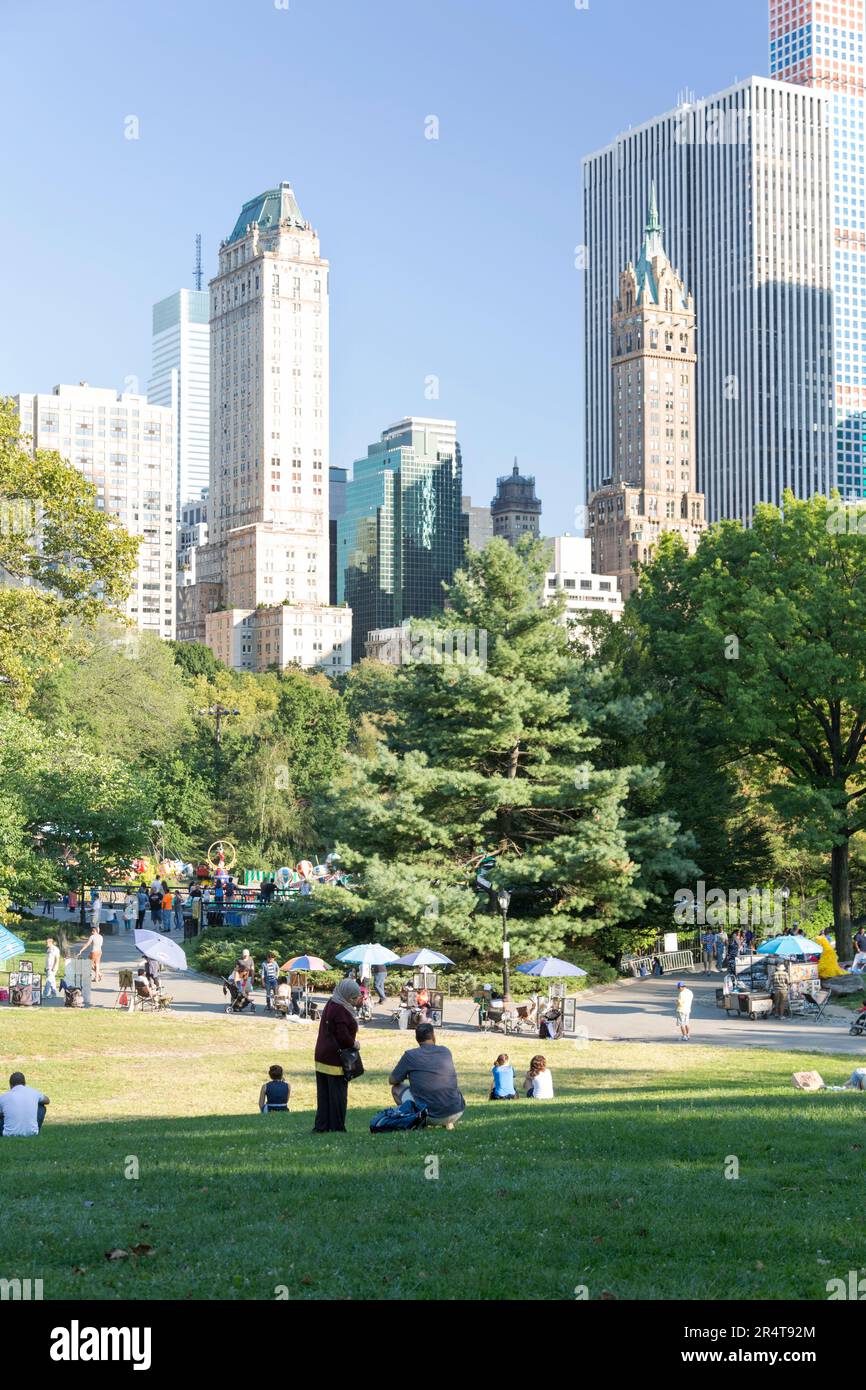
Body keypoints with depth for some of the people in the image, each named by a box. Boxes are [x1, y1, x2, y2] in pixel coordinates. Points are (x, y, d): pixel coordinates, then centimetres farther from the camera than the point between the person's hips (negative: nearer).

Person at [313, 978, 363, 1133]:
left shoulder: (331, 1004, 13)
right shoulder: (340, 1010, -18)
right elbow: (342, 1035, -23)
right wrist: (353, 1044, -7)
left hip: (322, 1056, 9)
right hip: (336, 1059, -9)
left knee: (324, 1094, 11)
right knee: (337, 1093, 0)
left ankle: (321, 1126, 13)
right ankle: (337, 1127, 5)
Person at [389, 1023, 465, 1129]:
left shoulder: (410, 1055, -1)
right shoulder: (446, 1052, 9)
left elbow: (392, 1081, 12)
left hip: (431, 1116, -3)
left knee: (396, 1088, 17)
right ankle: (448, 1122, 14)